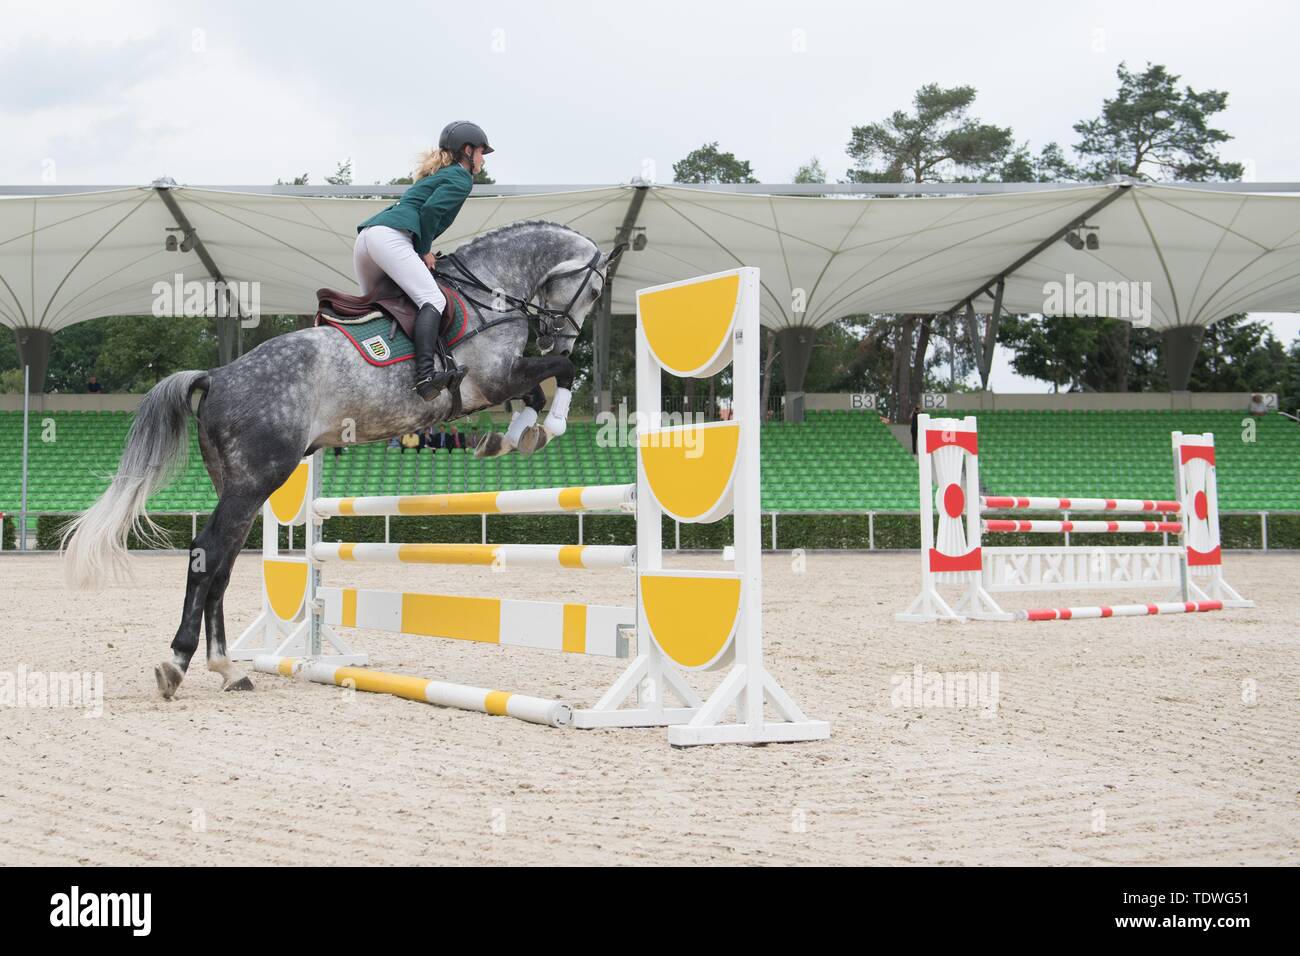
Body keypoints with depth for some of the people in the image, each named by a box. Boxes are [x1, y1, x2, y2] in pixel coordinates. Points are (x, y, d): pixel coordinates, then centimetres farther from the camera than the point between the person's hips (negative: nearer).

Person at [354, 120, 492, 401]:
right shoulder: (461, 177, 5)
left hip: (365, 236, 10)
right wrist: (424, 250, 0)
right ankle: (425, 376, -39)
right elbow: (430, 209, -9)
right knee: (432, 300, -20)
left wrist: (422, 249, 20)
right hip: (390, 236, -10)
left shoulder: (437, 175, 34)